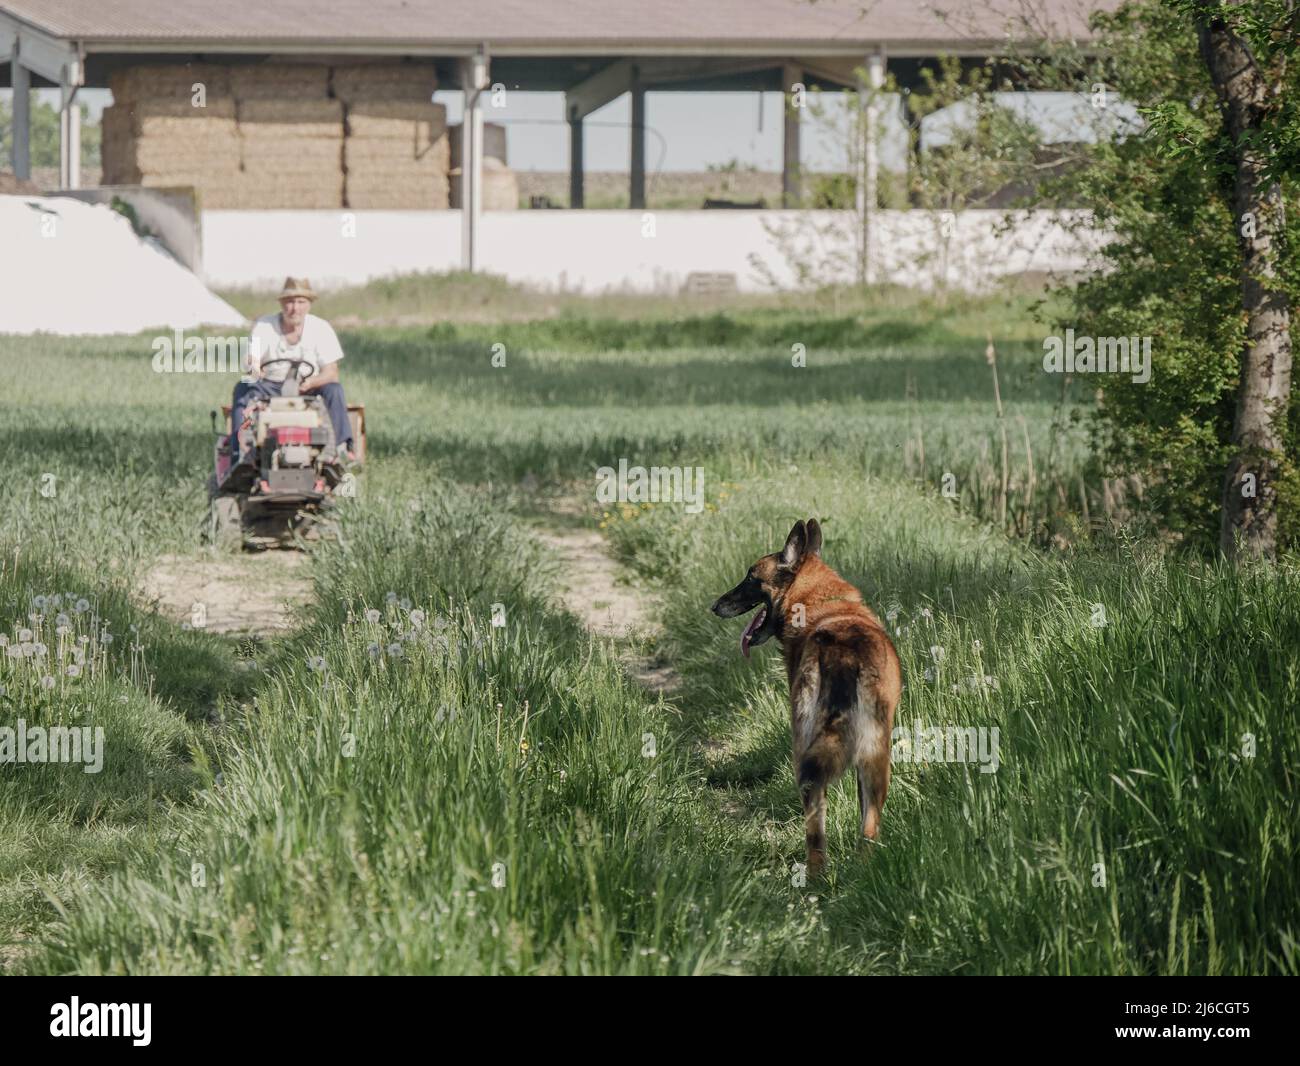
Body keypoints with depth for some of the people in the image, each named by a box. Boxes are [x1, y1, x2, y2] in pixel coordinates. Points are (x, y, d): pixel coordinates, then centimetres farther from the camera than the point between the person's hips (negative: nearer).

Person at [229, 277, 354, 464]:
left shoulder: (321, 328, -6)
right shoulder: (264, 326, -5)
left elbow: (331, 373, -10)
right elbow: (249, 361, -14)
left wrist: (310, 382, -33)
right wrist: (253, 367, -41)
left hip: (309, 388, 0)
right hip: (270, 387, 0)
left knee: (333, 390, -28)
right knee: (242, 389, -27)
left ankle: (342, 447, -31)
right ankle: (239, 453, -34)